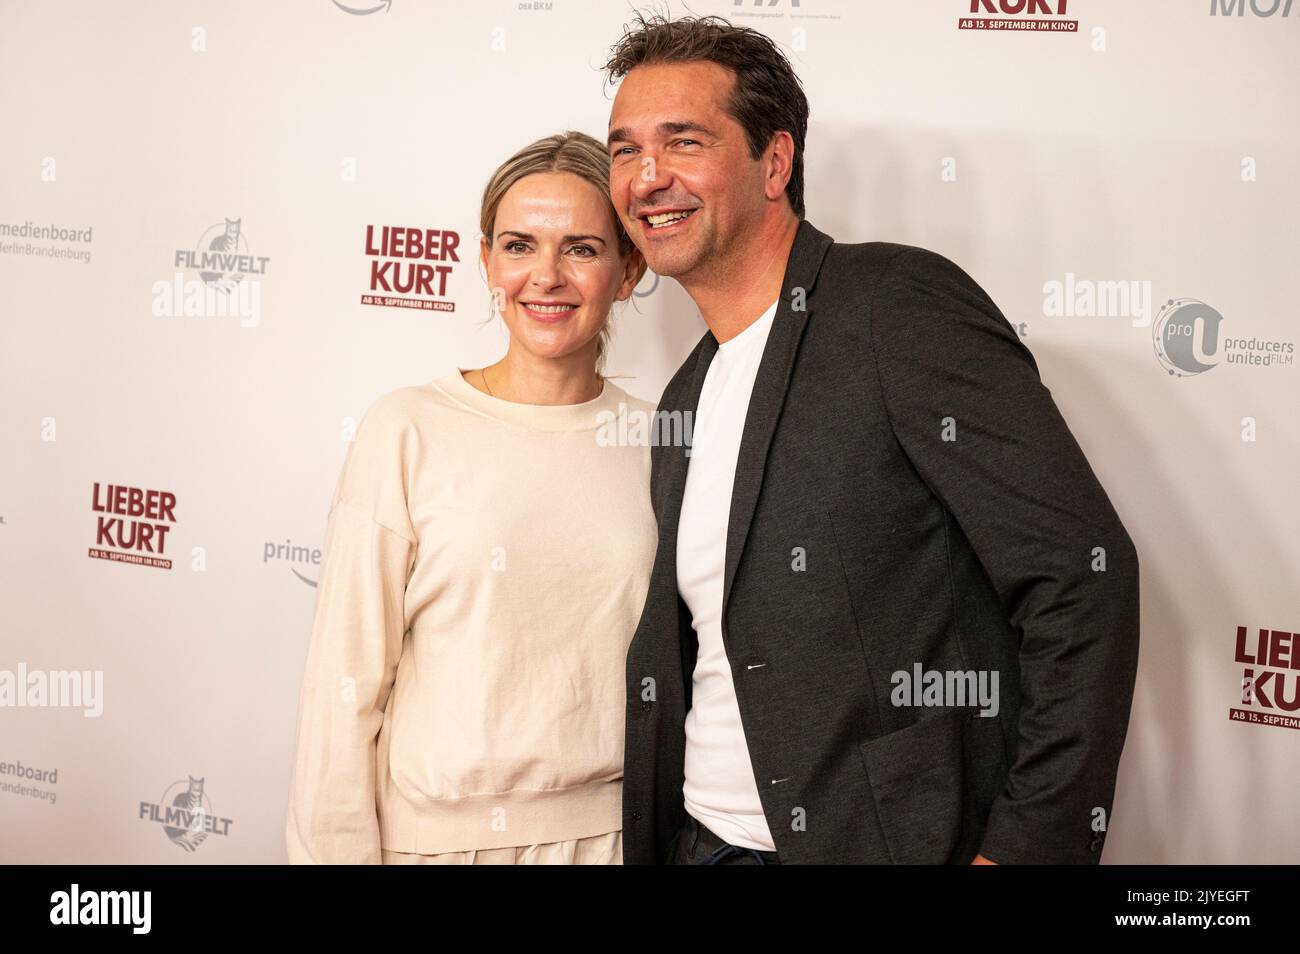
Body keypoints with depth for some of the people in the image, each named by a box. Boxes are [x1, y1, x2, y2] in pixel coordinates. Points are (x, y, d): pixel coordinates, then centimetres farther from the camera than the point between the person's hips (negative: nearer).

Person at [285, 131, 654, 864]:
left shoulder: (654, 443, -1)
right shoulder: (408, 431, -9)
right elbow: (346, 681, -7)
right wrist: (338, 849, -8)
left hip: (609, 829, 2)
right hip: (438, 830, -2)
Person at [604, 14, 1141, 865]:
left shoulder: (903, 304, -13)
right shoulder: (687, 399, 10)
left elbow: (1082, 573, -18)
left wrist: (1031, 845, -20)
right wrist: (652, 836, 6)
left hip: (891, 839, -7)